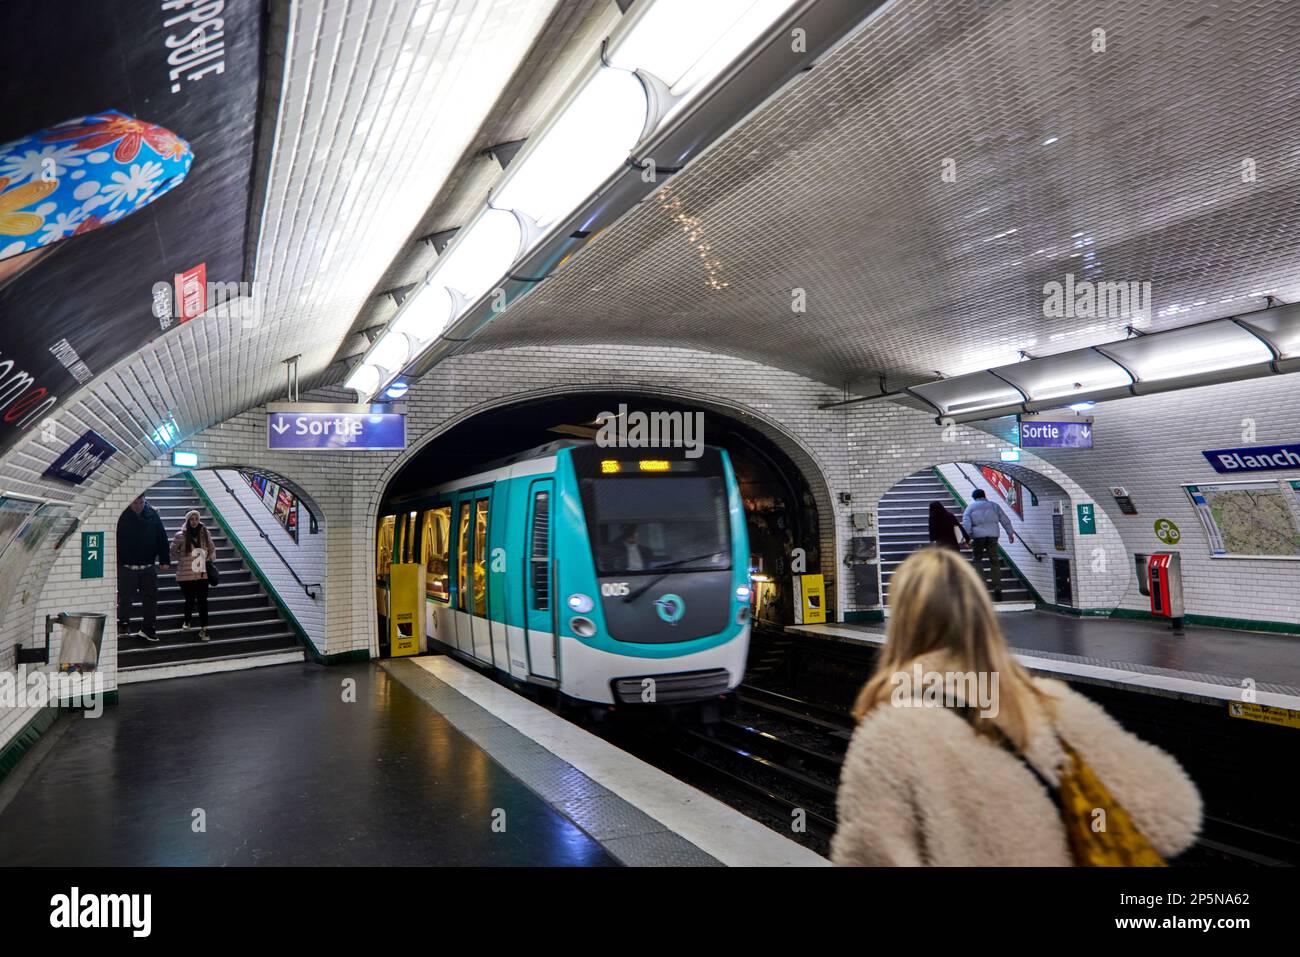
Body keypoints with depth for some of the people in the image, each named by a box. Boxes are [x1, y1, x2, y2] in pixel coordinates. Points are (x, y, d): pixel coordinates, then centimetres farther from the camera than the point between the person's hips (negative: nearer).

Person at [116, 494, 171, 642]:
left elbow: (162, 539, 5)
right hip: (127, 567, -3)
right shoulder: (122, 516, -7)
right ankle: (123, 626, 19)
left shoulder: (152, 515, 2)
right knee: (125, 599, 4)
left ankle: (149, 629, 16)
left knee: (150, 598, 7)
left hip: (148, 567, 3)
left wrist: (164, 560, 2)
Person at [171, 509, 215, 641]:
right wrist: (183, 559, -7)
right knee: (190, 600, 8)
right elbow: (173, 553, 3)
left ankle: (203, 629, 8)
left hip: (202, 574, 2)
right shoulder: (181, 536, -8)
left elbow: (212, 550, 14)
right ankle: (187, 621, 38)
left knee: (202, 601, 0)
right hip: (186, 575, -2)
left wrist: (207, 560, -1)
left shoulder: (205, 533, 1)